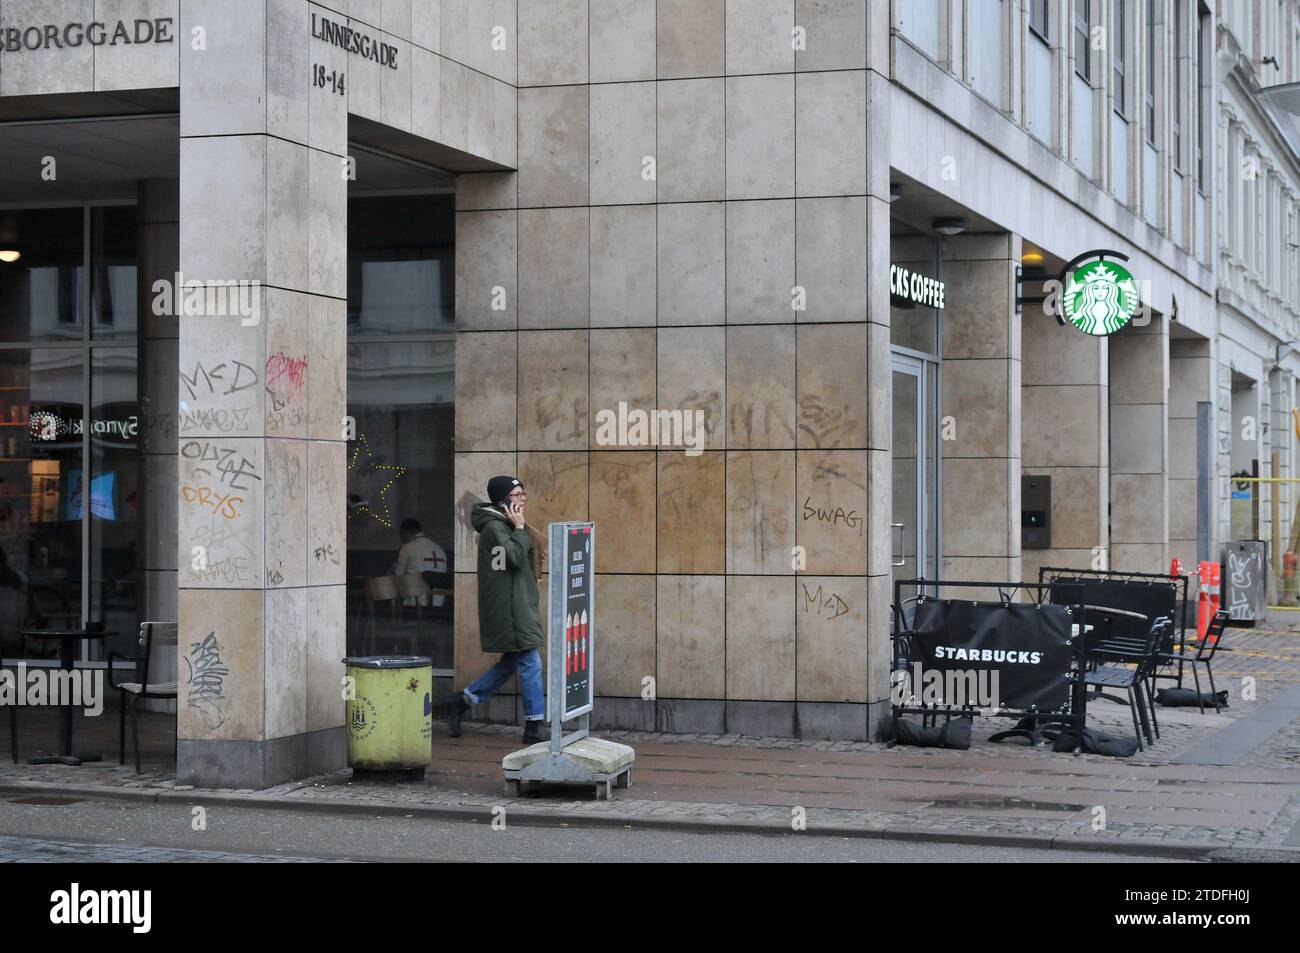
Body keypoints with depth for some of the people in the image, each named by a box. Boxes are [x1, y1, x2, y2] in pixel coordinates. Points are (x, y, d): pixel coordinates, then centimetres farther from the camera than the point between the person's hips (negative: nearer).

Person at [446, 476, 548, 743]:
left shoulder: (505, 525, 17)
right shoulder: (494, 527, -14)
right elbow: (514, 557, -24)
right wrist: (519, 528, -15)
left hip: (517, 607, 10)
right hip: (508, 608, -10)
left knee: (510, 662, 15)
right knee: (530, 664, -7)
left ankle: (461, 702, 21)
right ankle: (535, 727, -2)